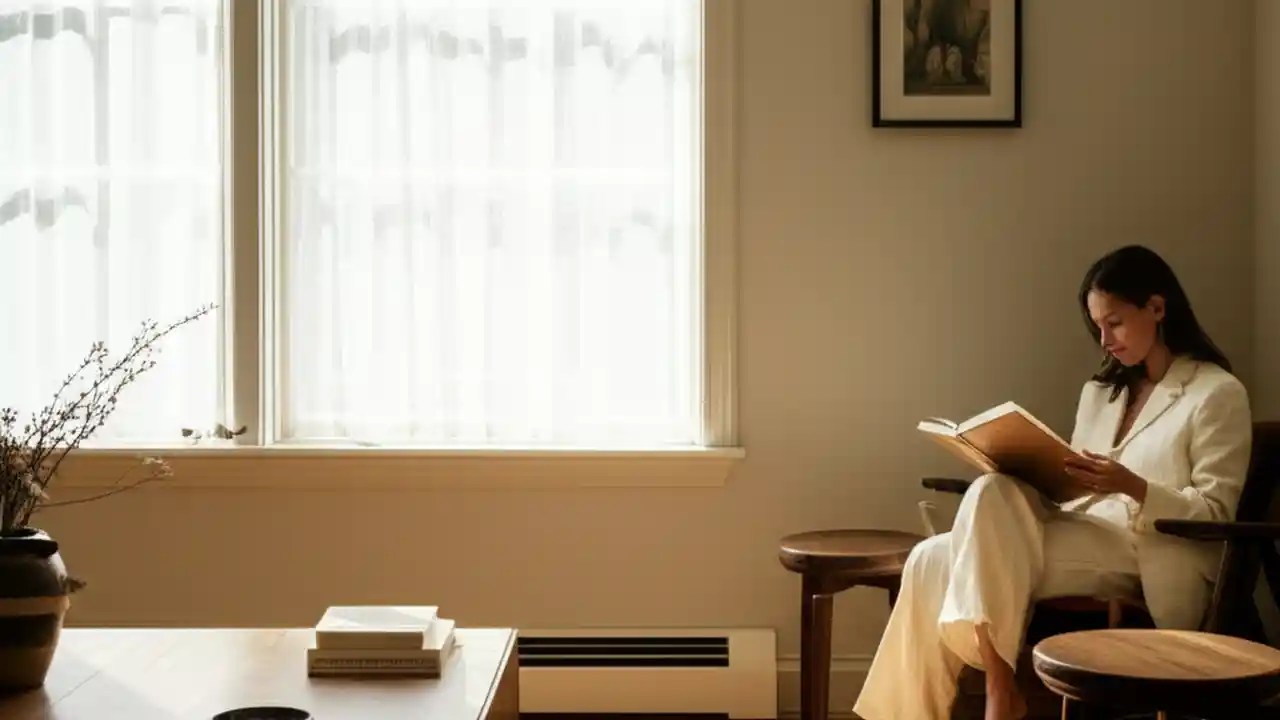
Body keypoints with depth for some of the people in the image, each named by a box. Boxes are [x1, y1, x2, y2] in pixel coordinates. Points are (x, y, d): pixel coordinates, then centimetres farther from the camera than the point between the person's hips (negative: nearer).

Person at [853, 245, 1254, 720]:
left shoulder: (1218, 394, 0)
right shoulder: (1099, 392, 21)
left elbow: (1216, 514, -7)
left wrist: (1132, 486, -22)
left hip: (1150, 565, -7)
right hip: (1087, 544, 7)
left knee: (990, 499, -28)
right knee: (932, 560, -17)